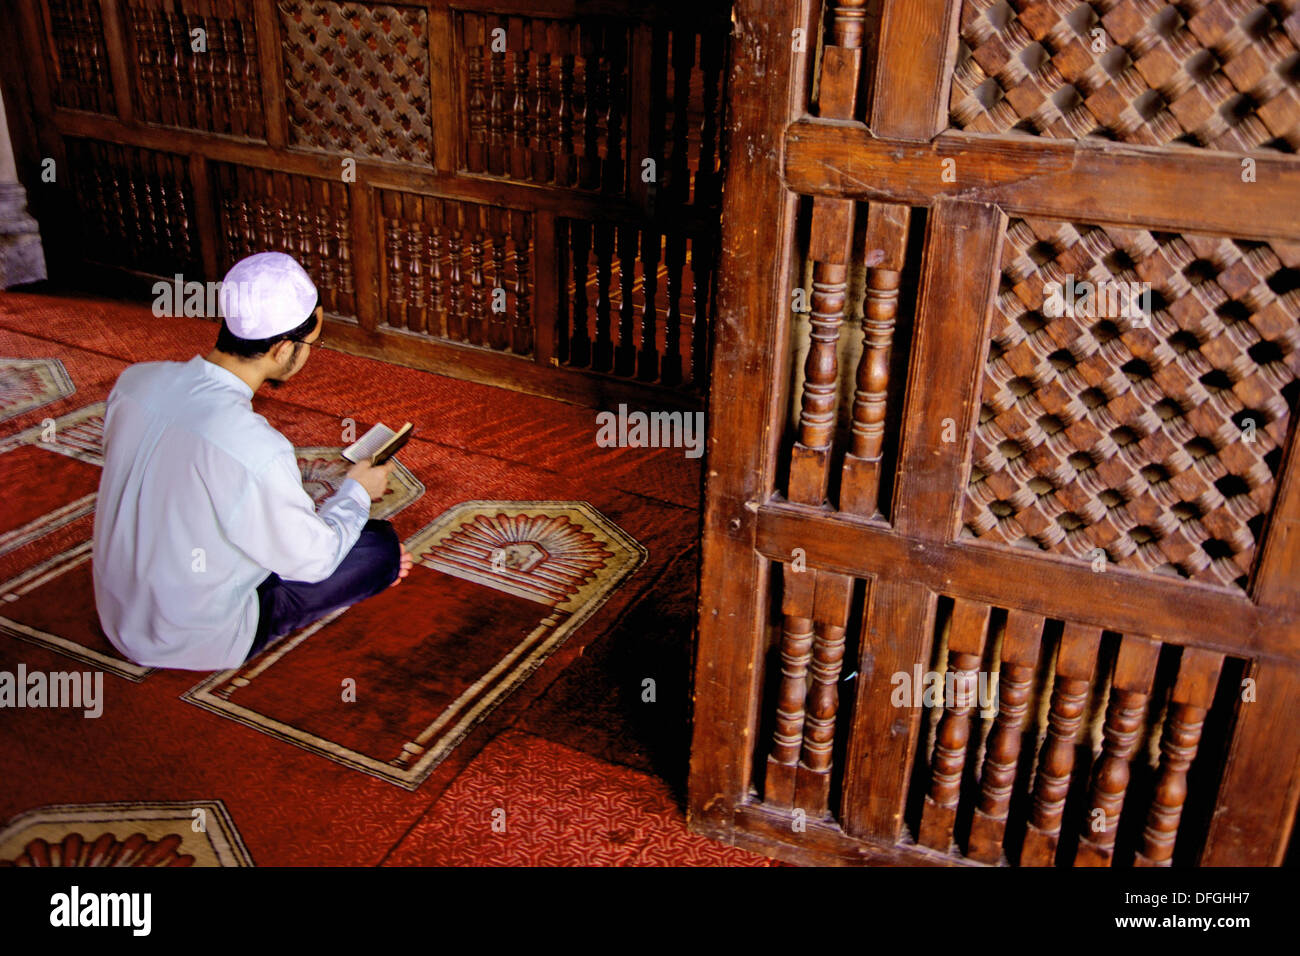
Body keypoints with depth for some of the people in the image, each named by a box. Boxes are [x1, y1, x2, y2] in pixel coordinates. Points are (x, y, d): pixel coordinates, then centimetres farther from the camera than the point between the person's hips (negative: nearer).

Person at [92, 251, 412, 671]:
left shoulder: (135, 381, -11)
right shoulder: (257, 451, -32)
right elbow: (313, 560, -16)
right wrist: (356, 492, 2)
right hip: (197, 644, -7)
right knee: (383, 545, -1)